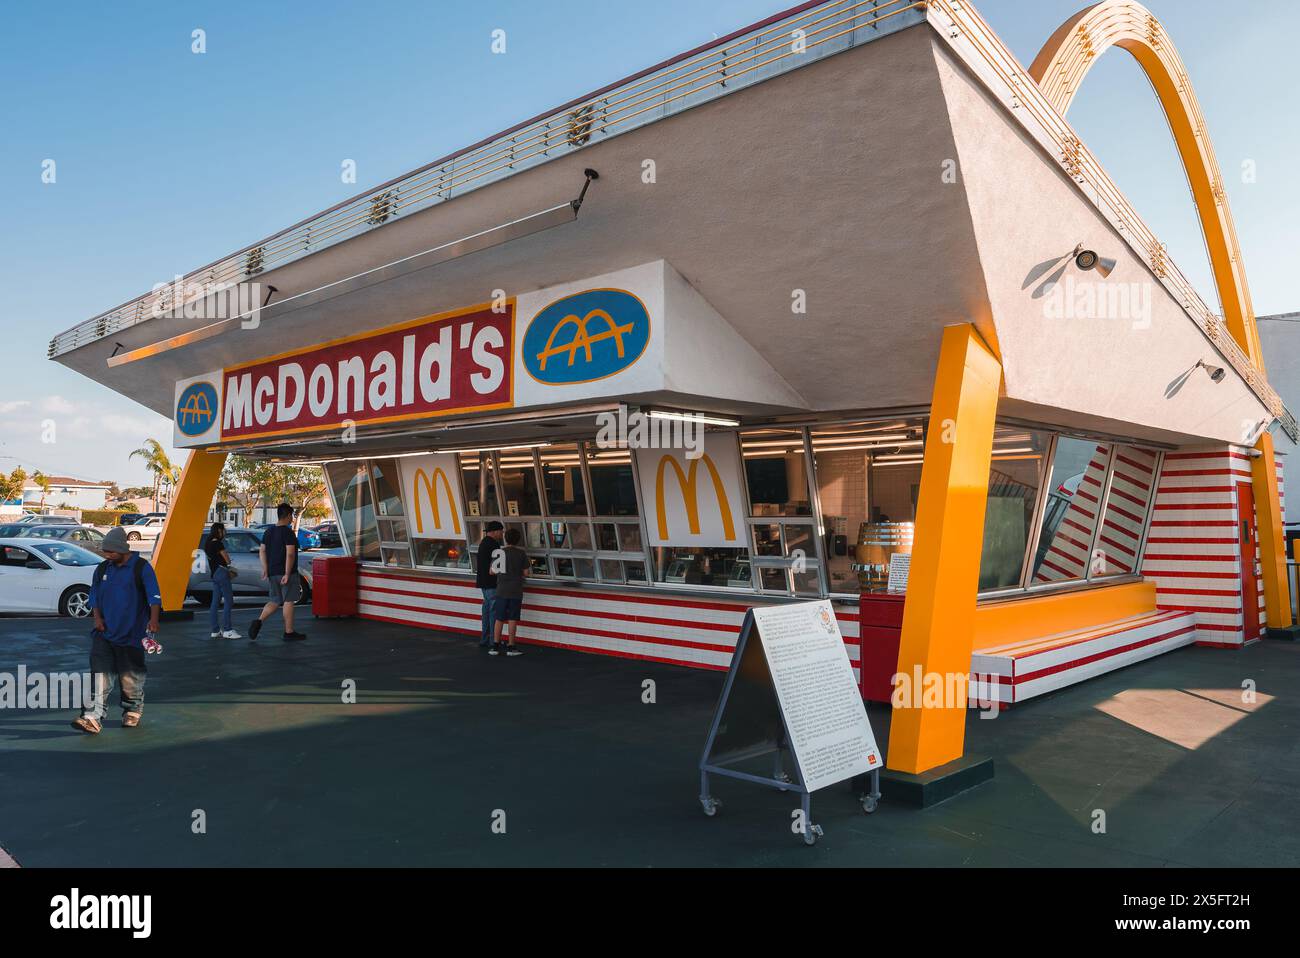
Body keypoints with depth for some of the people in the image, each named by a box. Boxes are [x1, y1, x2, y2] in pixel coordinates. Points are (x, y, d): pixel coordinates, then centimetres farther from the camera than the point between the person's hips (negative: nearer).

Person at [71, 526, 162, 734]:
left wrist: (153, 619, -25)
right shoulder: (102, 569, 11)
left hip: (132, 633, -4)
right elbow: (94, 595, 18)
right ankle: (92, 718, -10)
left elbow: (154, 596, -12)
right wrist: (97, 617, 2)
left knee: (131, 675, 6)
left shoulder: (141, 567, -6)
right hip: (104, 632, 4)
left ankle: (132, 711, 24)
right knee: (100, 673, -6)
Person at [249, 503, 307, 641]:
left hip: (272, 573, 7)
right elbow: (290, 554, -20)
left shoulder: (269, 532, 11)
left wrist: (265, 569, 10)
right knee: (288, 601, 0)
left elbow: (262, 551, 11)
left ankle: (258, 621, -7)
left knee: (274, 601, 14)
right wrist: (287, 574, -20)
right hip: (286, 572, -7)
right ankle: (289, 632, 5)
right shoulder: (289, 533, -13)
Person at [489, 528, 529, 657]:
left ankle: (496, 646, 11)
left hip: (502, 591, 1)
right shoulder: (522, 553, -4)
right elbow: (526, 573, -2)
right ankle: (511, 647, 6)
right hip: (516, 591, -1)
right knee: (512, 619, 3)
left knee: (499, 619, 8)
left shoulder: (499, 552, -1)